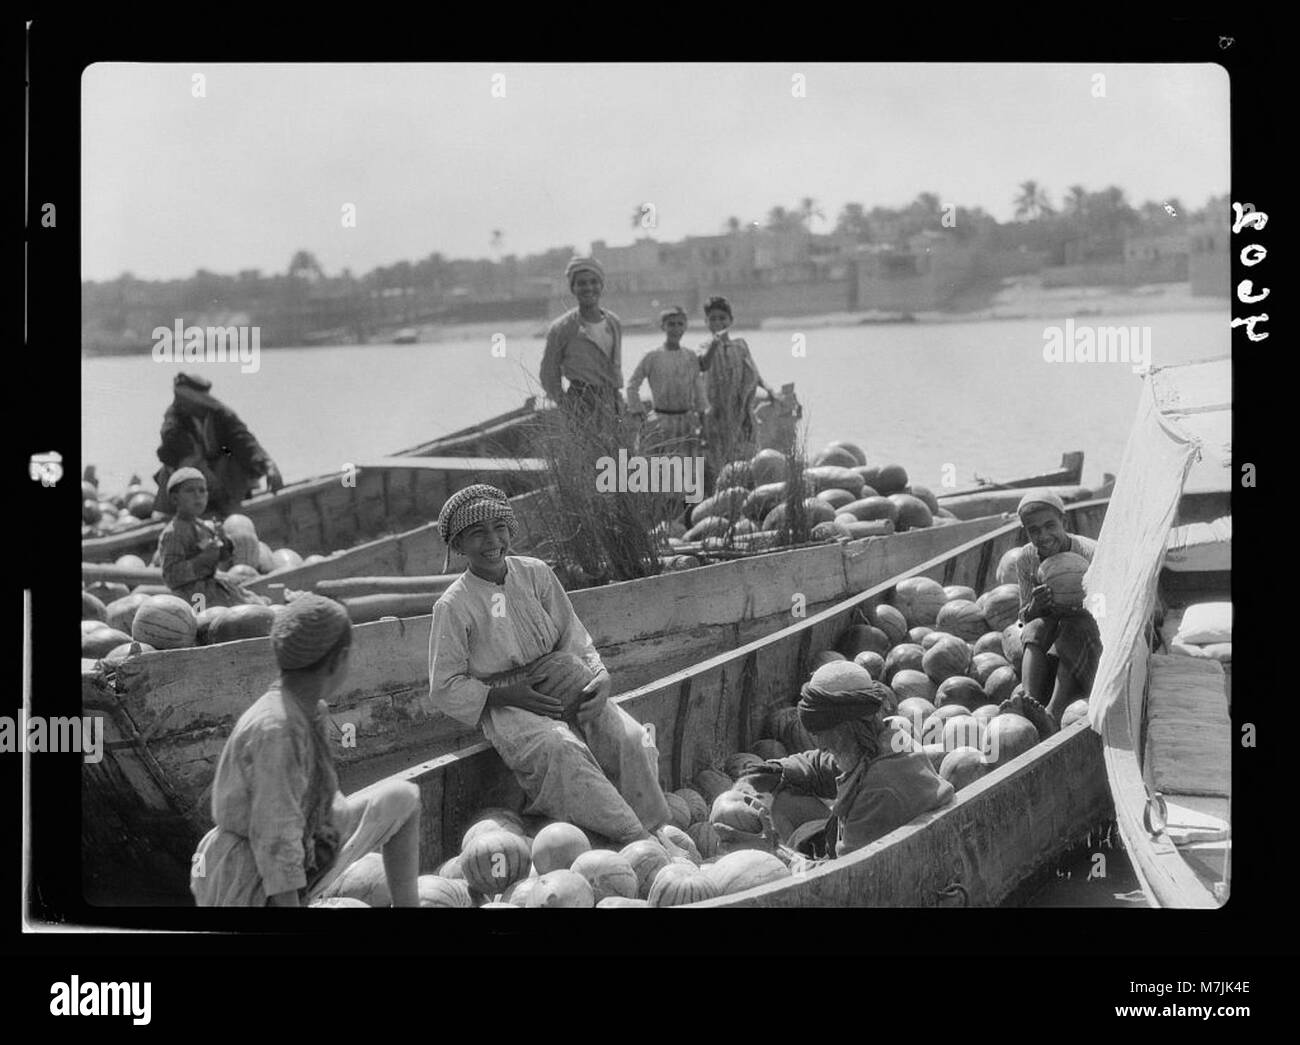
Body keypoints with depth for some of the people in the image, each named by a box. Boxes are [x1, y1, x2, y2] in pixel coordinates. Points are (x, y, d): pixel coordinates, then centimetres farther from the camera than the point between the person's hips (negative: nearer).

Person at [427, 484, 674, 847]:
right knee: (562, 750, -35)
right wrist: (508, 695, -16)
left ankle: (653, 829, -20)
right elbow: (445, 689, -3)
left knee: (631, 740, -23)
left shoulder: (536, 574, 6)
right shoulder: (453, 606, -5)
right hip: (505, 708, -4)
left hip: (563, 690, 4)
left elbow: (573, 637, 10)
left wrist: (600, 677, -11)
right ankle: (632, 839, -37)